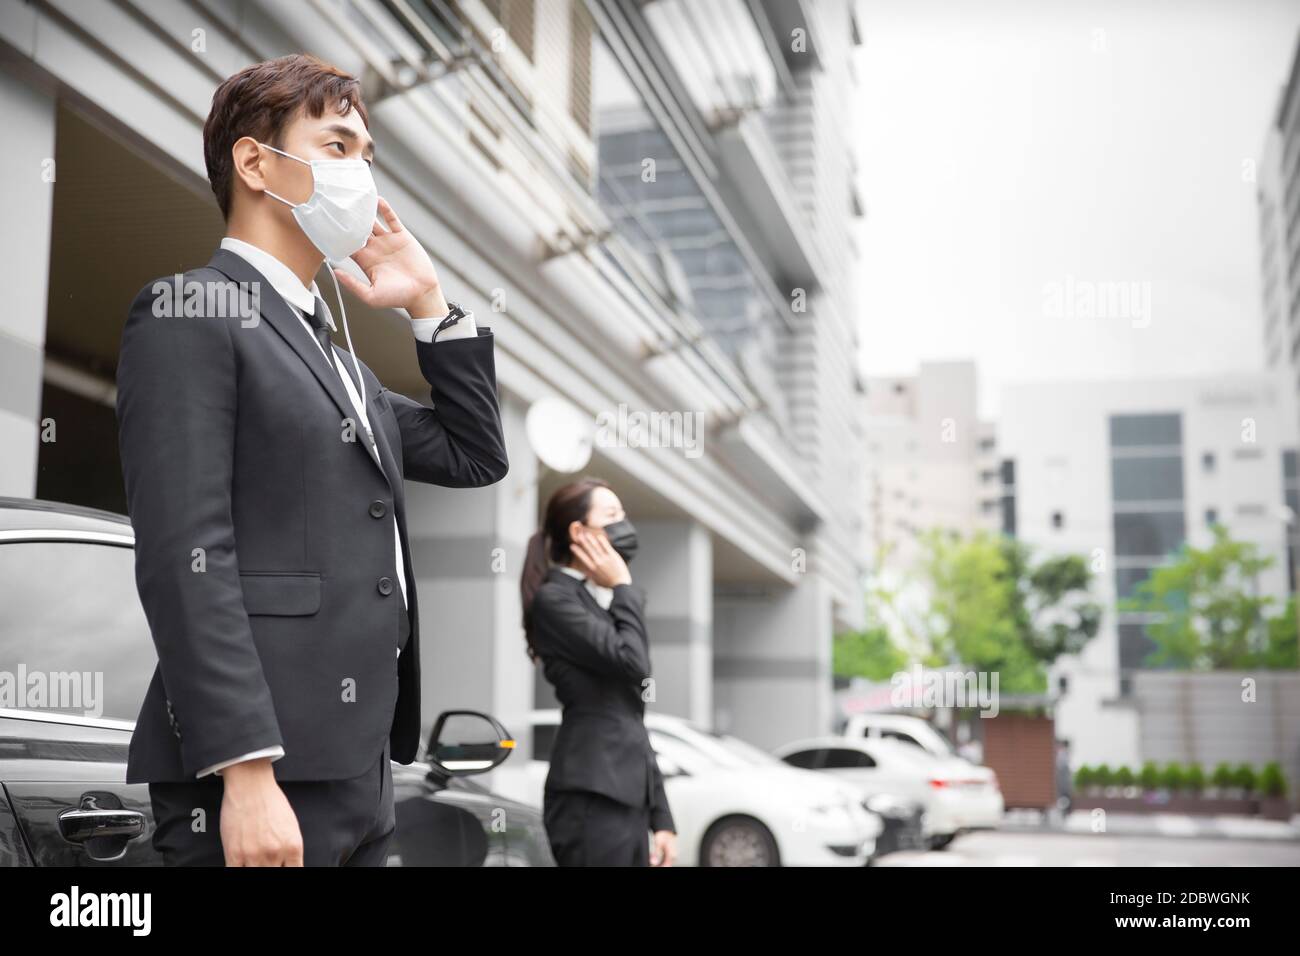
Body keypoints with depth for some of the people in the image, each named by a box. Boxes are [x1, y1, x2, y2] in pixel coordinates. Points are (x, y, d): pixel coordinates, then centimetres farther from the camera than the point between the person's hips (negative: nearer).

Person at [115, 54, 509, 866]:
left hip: (356, 772, 8)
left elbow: (475, 456, 22)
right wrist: (246, 774, -23)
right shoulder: (190, 313, -6)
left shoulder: (332, 351, 19)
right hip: (261, 775, -8)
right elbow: (186, 557, -16)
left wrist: (430, 305, 14)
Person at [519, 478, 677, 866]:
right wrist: (624, 588, -1)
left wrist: (661, 817, 17)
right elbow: (631, 661, -17)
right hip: (591, 794, -8)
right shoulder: (554, 598, -4)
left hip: (628, 795, 8)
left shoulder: (607, 604, 21)